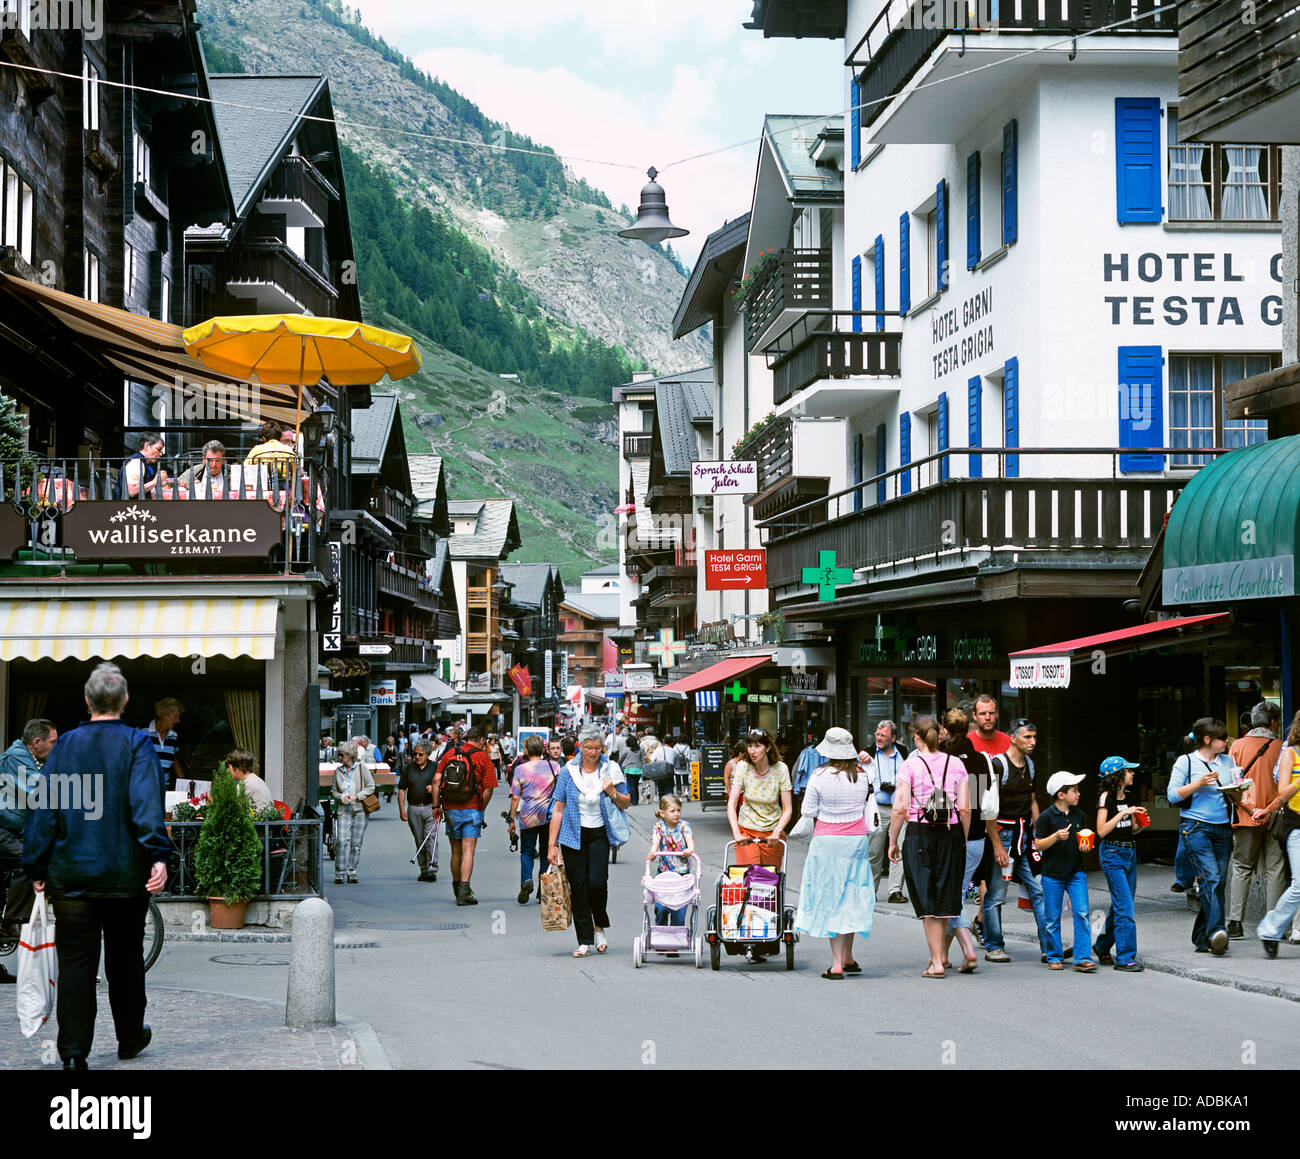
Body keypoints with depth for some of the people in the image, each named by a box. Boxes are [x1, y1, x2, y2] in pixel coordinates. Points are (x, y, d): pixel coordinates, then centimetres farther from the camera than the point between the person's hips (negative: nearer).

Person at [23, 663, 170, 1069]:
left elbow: (44, 809, 4)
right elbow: (146, 804, -17)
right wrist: (158, 856, -22)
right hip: (125, 875, -1)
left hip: (71, 872, 1)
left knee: (75, 962, 1)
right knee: (124, 959, 14)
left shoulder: (65, 746, 4)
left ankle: (73, 1052, -7)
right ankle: (130, 1038, 29)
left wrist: (36, 867, 9)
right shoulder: (136, 744, -4)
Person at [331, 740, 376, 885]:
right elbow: (334, 791, 15)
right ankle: (339, 873, -9)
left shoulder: (362, 768, 0)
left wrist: (357, 796, -10)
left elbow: (371, 787, 1)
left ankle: (352, 872, 9)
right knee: (342, 841, -12)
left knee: (356, 843, 1)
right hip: (343, 811, 1)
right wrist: (342, 797, -6)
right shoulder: (338, 771, 9)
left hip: (360, 810, -1)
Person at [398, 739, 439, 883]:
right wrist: (402, 809, 1)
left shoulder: (435, 767, 3)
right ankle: (424, 870, 15)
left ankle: (432, 869, -16)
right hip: (413, 809, 2)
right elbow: (401, 790, 9)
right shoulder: (408, 768, 7)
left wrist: (434, 789, -16)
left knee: (431, 837, -14)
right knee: (419, 841, 7)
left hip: (430, 808, -2)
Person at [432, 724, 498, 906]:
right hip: (472, 809, -3)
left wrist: (436, 804, 7)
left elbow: (436, 780, 2)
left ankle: (457, 888, 25)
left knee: (456, 852, 14)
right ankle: (464, 891, -16)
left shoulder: (450, 753, 6)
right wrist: (482, 808, 7)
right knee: (468, 851, -6)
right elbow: (488, 789, -7)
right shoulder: (483, 758, -4)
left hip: (451, 809, 3)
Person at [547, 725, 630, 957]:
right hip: (573, 836, 0)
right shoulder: (568, 772, -1)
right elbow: (558, 810, 1)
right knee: (578, 886, 0)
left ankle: (600, 926, 13)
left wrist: (613, 793, -12)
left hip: (599, 835, 0)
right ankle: (585, 941, 8)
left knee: (597, 882, -14)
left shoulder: (611, 769, 1)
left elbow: (626, 803, 10)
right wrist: (552, 845, -3)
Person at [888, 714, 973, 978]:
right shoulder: (956, 764, 4)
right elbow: (965, 809, 2)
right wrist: (963, 840, 13)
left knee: (928, 900, 3)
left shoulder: (910, 765, -5)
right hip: (952, 834, 3)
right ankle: (969, 949, 5)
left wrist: (893, 842, 0)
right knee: (947, 897, 16)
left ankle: (937, 961, 3)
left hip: (920, 835, -3)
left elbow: (900, 809, -9)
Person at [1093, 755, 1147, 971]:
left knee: (1120, 906, 11)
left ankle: (1103, 948, 26)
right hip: (1112, 854, -8)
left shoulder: (1127, 797, 12)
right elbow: (1101, 831, -17)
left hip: (1129, 852, 8)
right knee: (1124, 907, -12)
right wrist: (1123, 813, -20)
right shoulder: (1106, 798, -10)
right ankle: (1125, 957, -10)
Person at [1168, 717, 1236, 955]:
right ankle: (1216, 931, -28)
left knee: (1219, 883, 3)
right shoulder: (1186, 762, 0)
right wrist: (1199, 784, -14)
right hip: (1196, 828, -6)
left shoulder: (1227, 762, 14)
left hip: (1223, 829, 6)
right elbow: (1173, 795, -4)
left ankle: (1203, 939, 10)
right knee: (1211, 878, -20)